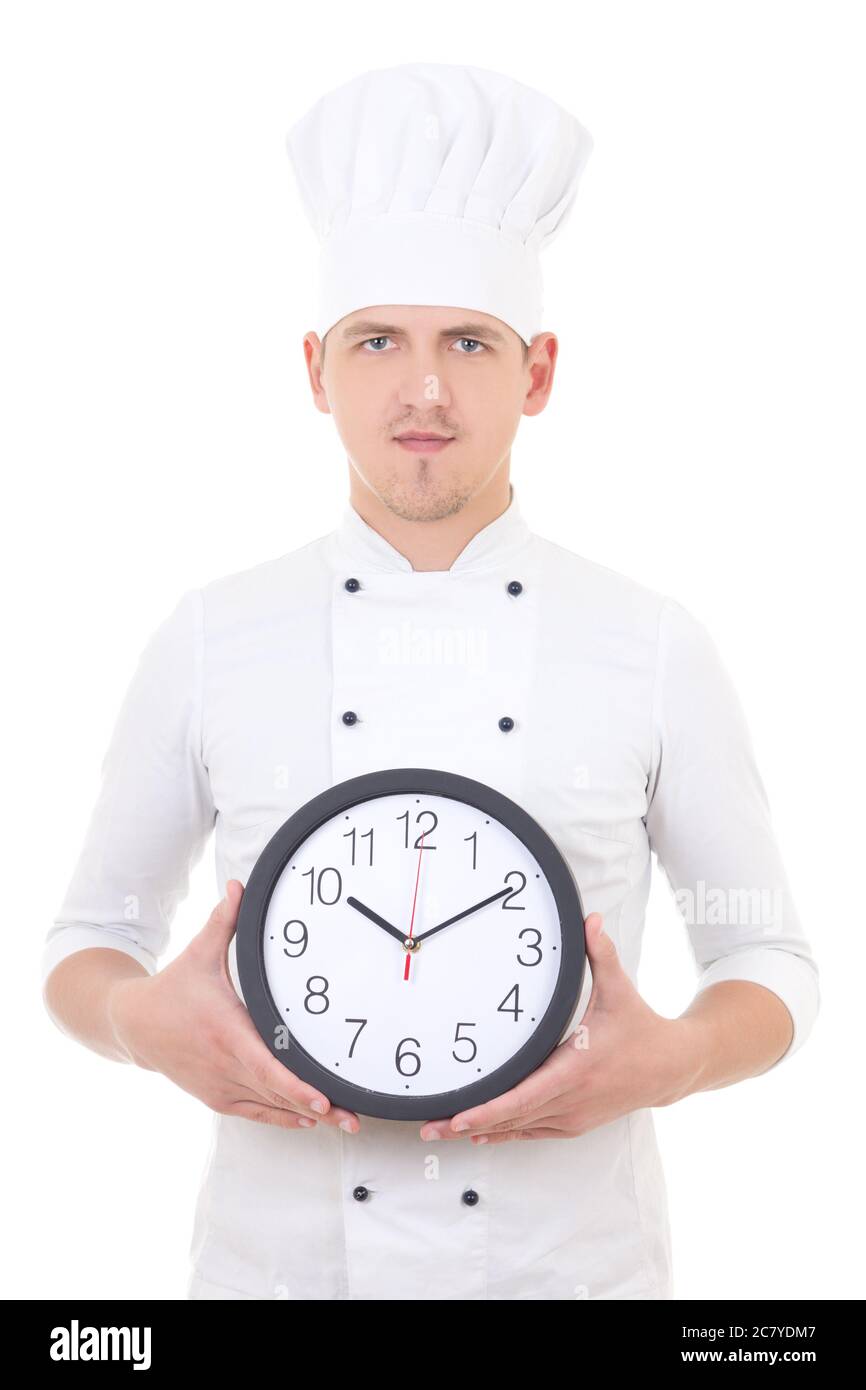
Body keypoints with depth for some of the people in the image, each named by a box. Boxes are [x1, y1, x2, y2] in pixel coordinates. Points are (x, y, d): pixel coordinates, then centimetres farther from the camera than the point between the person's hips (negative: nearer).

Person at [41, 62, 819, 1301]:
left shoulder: (658, 648, -5)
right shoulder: (210, 639, -4)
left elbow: (771, 963, 2)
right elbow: (87, 946, 4)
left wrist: (675, 1060, -18)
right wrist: (145, 1023, -16)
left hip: (572, 1255, 0)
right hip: (280, 1255, 1)